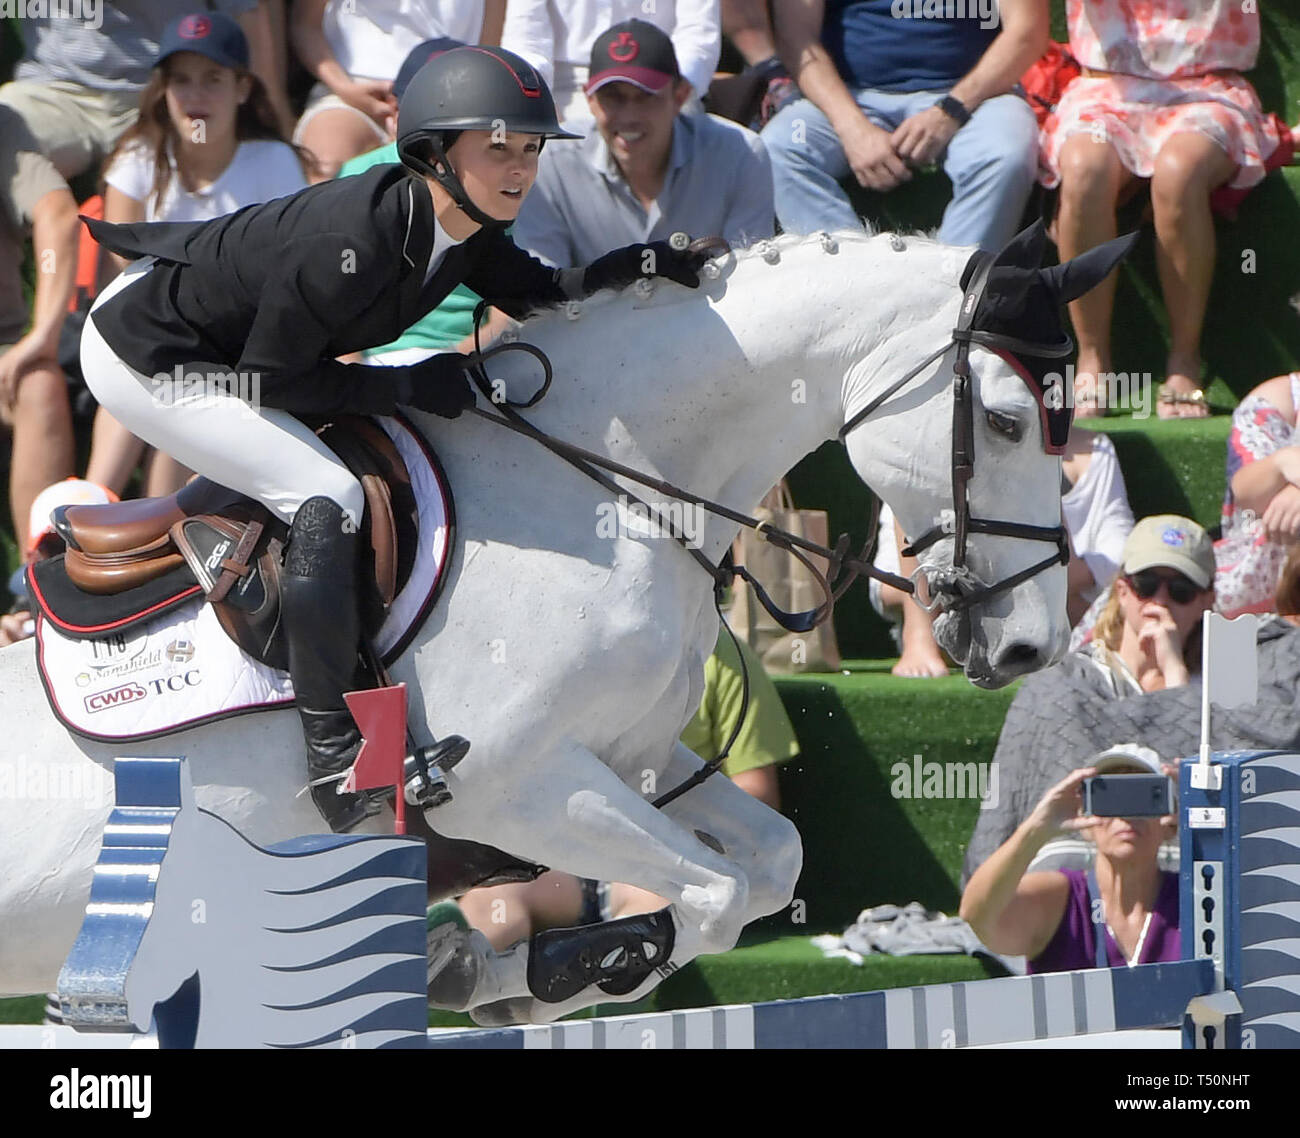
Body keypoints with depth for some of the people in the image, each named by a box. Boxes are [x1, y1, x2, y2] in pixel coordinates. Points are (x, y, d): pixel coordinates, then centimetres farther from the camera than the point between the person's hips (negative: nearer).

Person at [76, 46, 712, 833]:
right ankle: (334, 752, -14)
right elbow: (271, 378, -25)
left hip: (219, 345, 10)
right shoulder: (356, 240, -33)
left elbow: (536, 294, 8)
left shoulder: (462, 227, -8)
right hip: (142, 354, -10)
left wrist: (631, 267, -7)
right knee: (327, 498, -18)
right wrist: (412, 388, -23)